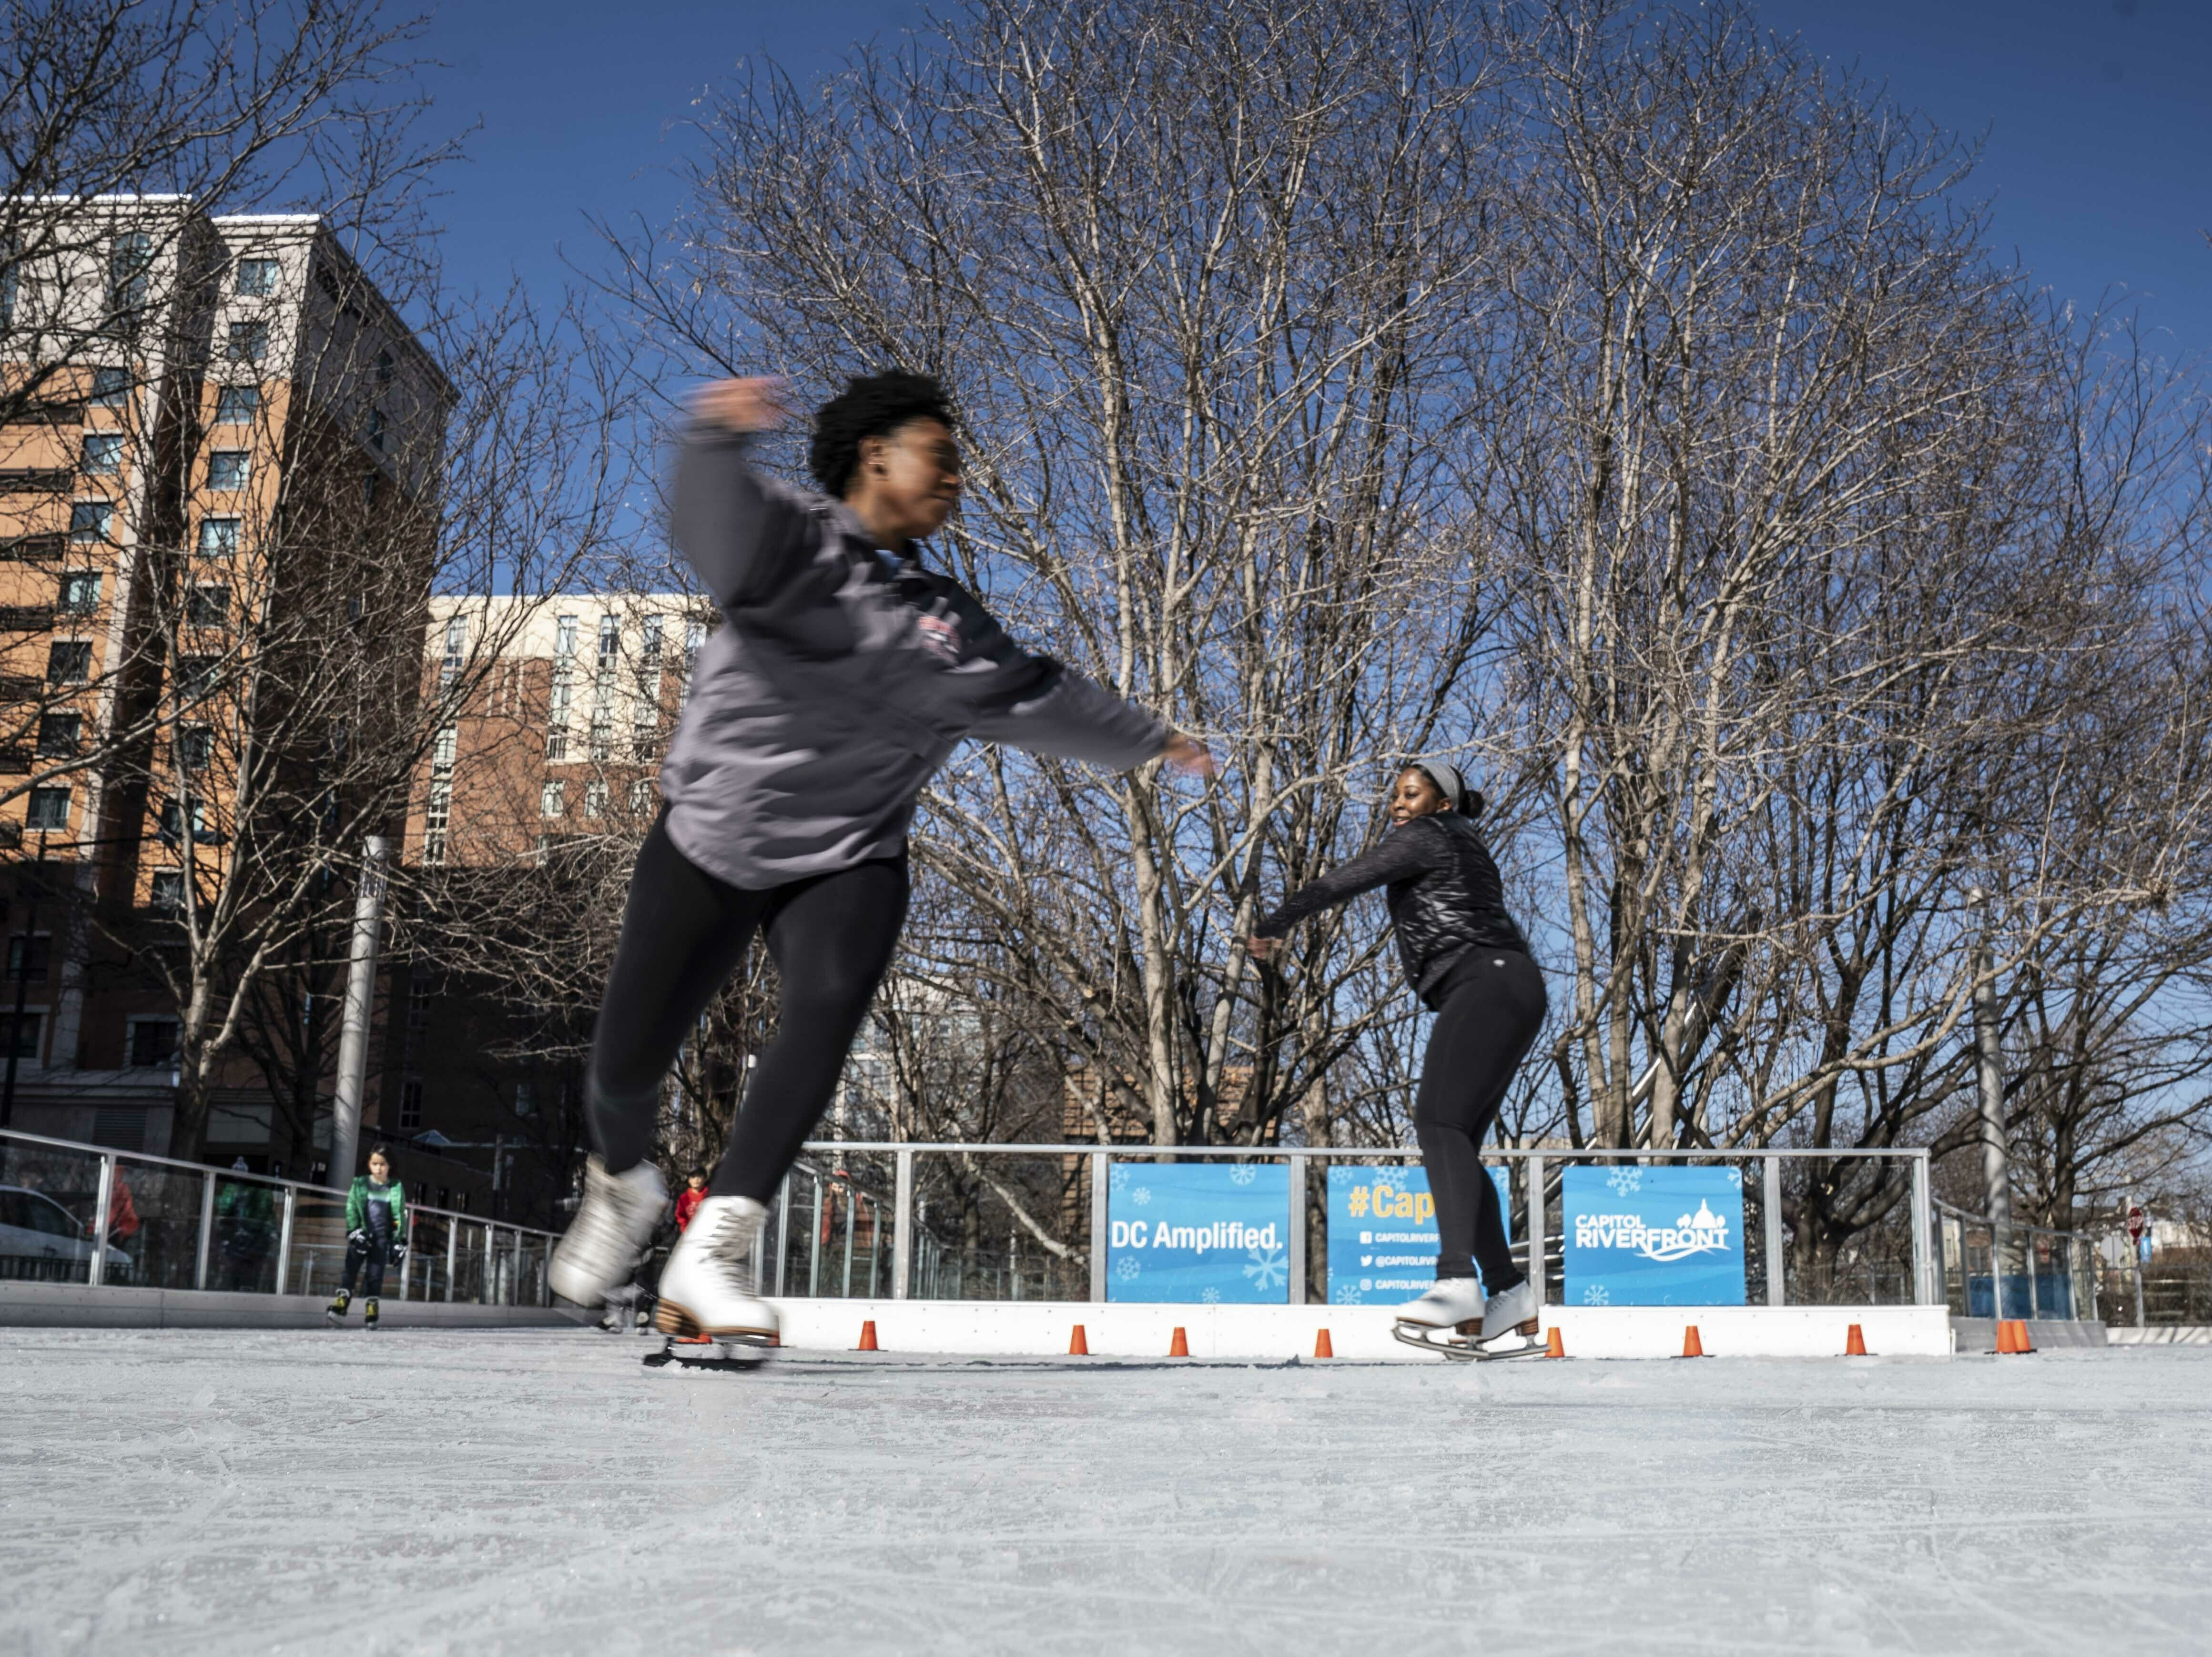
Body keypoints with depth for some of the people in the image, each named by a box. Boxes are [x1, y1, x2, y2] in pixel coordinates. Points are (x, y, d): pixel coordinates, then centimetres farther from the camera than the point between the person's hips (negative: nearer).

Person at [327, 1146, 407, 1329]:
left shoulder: (396, 1188, 4)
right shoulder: (360, 1184, 4)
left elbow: (401, 1216, 6)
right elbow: (351, 1208, -1)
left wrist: (400, 1242, 2)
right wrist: (354, 1231, -13)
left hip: (382, 1238, 0)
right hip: (361, 1235, 0)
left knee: (376, 1275, 0)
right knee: (351, 1269, -10)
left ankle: (371, 1311, 3)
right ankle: (340, 1306, -15)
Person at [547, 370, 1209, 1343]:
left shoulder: (947, 621, 12)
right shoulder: (797, 539, -6)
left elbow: (1037, 698, 23)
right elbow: (720, 530, -29)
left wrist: (1147, 742, 26)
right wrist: (718, 442, -50)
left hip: (849, 859, 3)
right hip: (711, 835, -3)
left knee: (828, 1007, -27)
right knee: (627, 1057, -2)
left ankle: (714, 1247, -26)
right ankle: (623, 1183, 34)